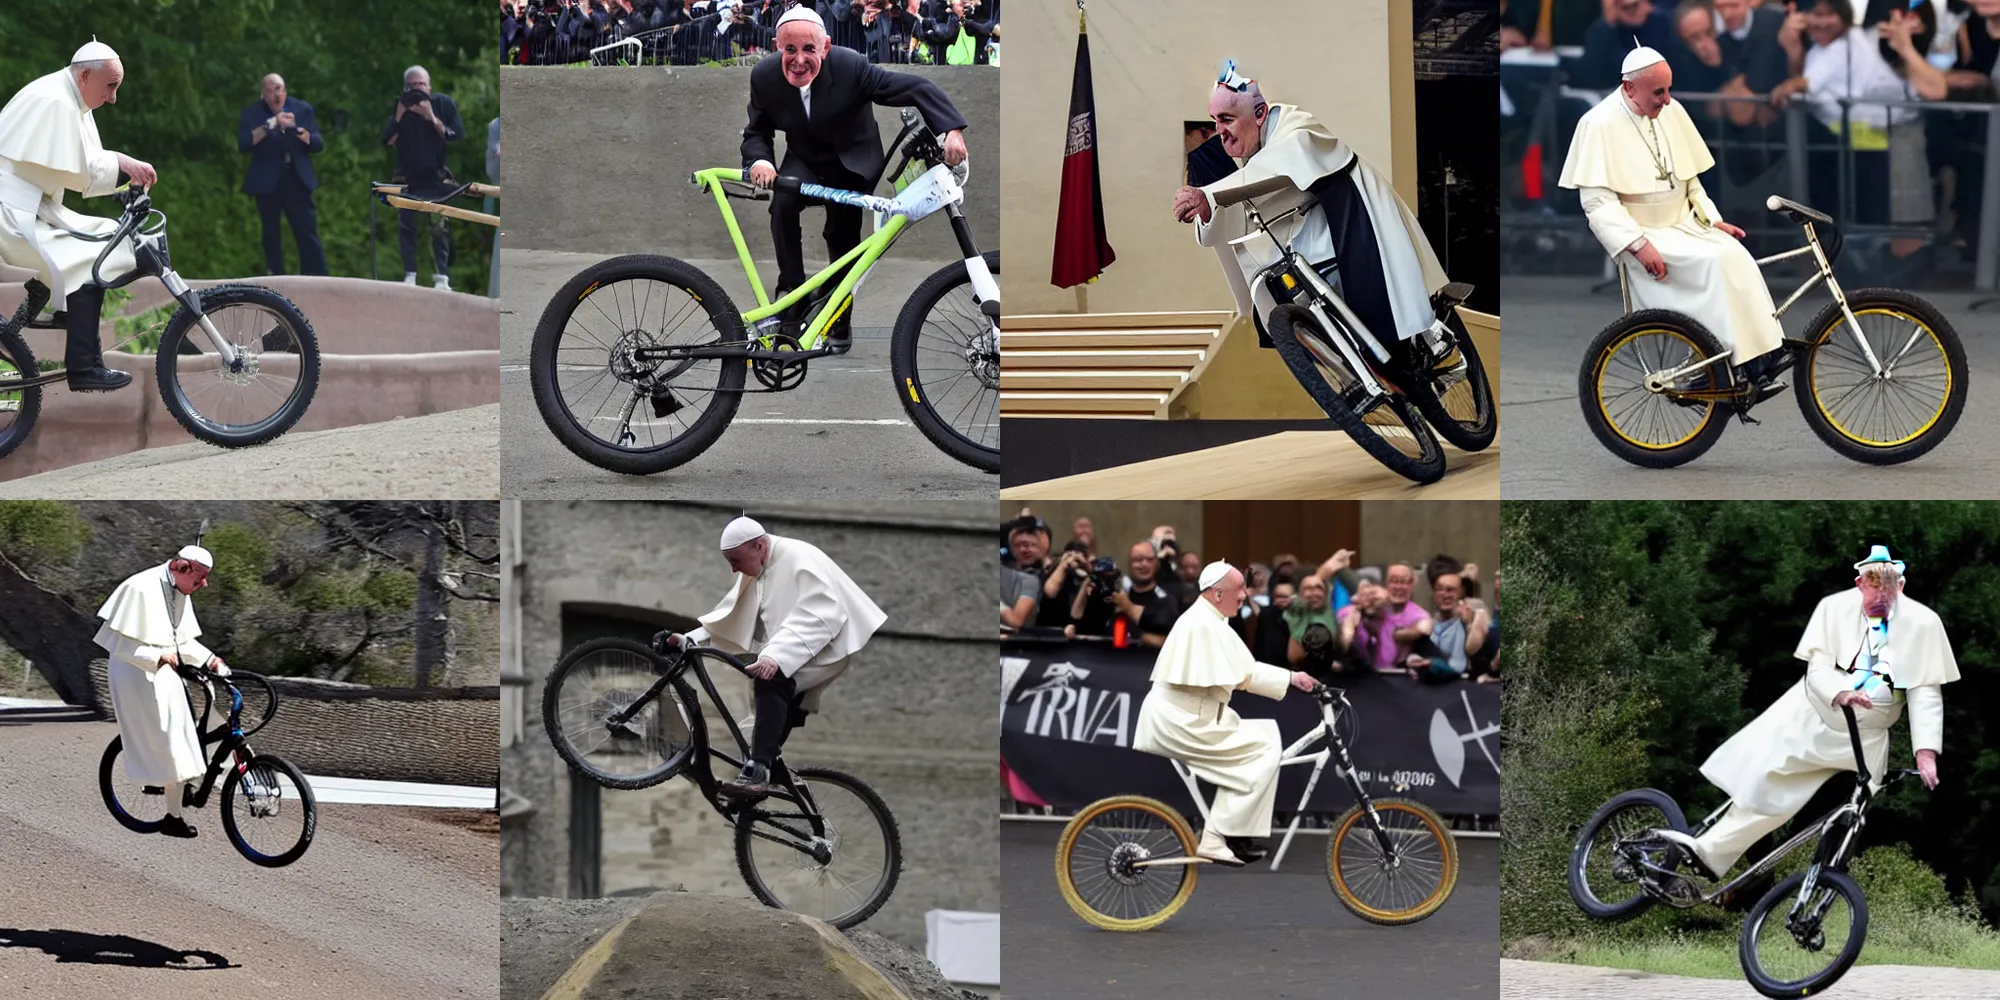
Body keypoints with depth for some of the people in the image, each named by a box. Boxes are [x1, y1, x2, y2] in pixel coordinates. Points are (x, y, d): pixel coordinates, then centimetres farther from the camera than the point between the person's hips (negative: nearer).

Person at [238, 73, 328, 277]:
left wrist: (299, 132, -18)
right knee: (271, 236, 5)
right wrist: (270, 126, -24)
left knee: (308, 233, -3)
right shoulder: (251, 114, 0)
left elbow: (318, 143, 2)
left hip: (297, 181, 1)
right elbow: (244, 144, -15)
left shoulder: (302, 109, 6)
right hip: (267, 182, -1)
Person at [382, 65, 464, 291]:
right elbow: (387, 141, -2)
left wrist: (432, 118, -17)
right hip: (409, 179, 2)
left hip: (437, 178, -2)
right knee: (405, 226, -5)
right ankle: (409, 275, -1)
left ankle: (441, 277, -9)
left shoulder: (443, 103, 0)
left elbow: (457, 136, -7)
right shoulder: (400, 106, 5)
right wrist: (399, 116, -15)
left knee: (440, 228, -9)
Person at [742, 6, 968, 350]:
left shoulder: (851, 67, -29)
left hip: (851, 163, -1)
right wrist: (759, 160, -30)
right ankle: (792, 293, -19)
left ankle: (839, 321, 23)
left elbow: (917, 89, -29)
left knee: (844, 237, 0)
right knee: (782, 201, -28)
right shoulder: (764, 76, -20)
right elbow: (756, 132, -6)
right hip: (804, 162, 1)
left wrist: (951, 129, -44)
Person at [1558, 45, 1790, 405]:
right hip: (1642, 233, -6)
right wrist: (1639, 245, -24)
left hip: (1684, 225, 6)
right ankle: (1752, 367, -27)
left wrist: (1713, 221, 6)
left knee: (1738, 255, -22)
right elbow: (1597, 201, -15)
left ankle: (1766, 357, -24)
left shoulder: (1672, 112, 8)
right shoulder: (1601, 125, -12)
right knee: (1718, 261, -28)